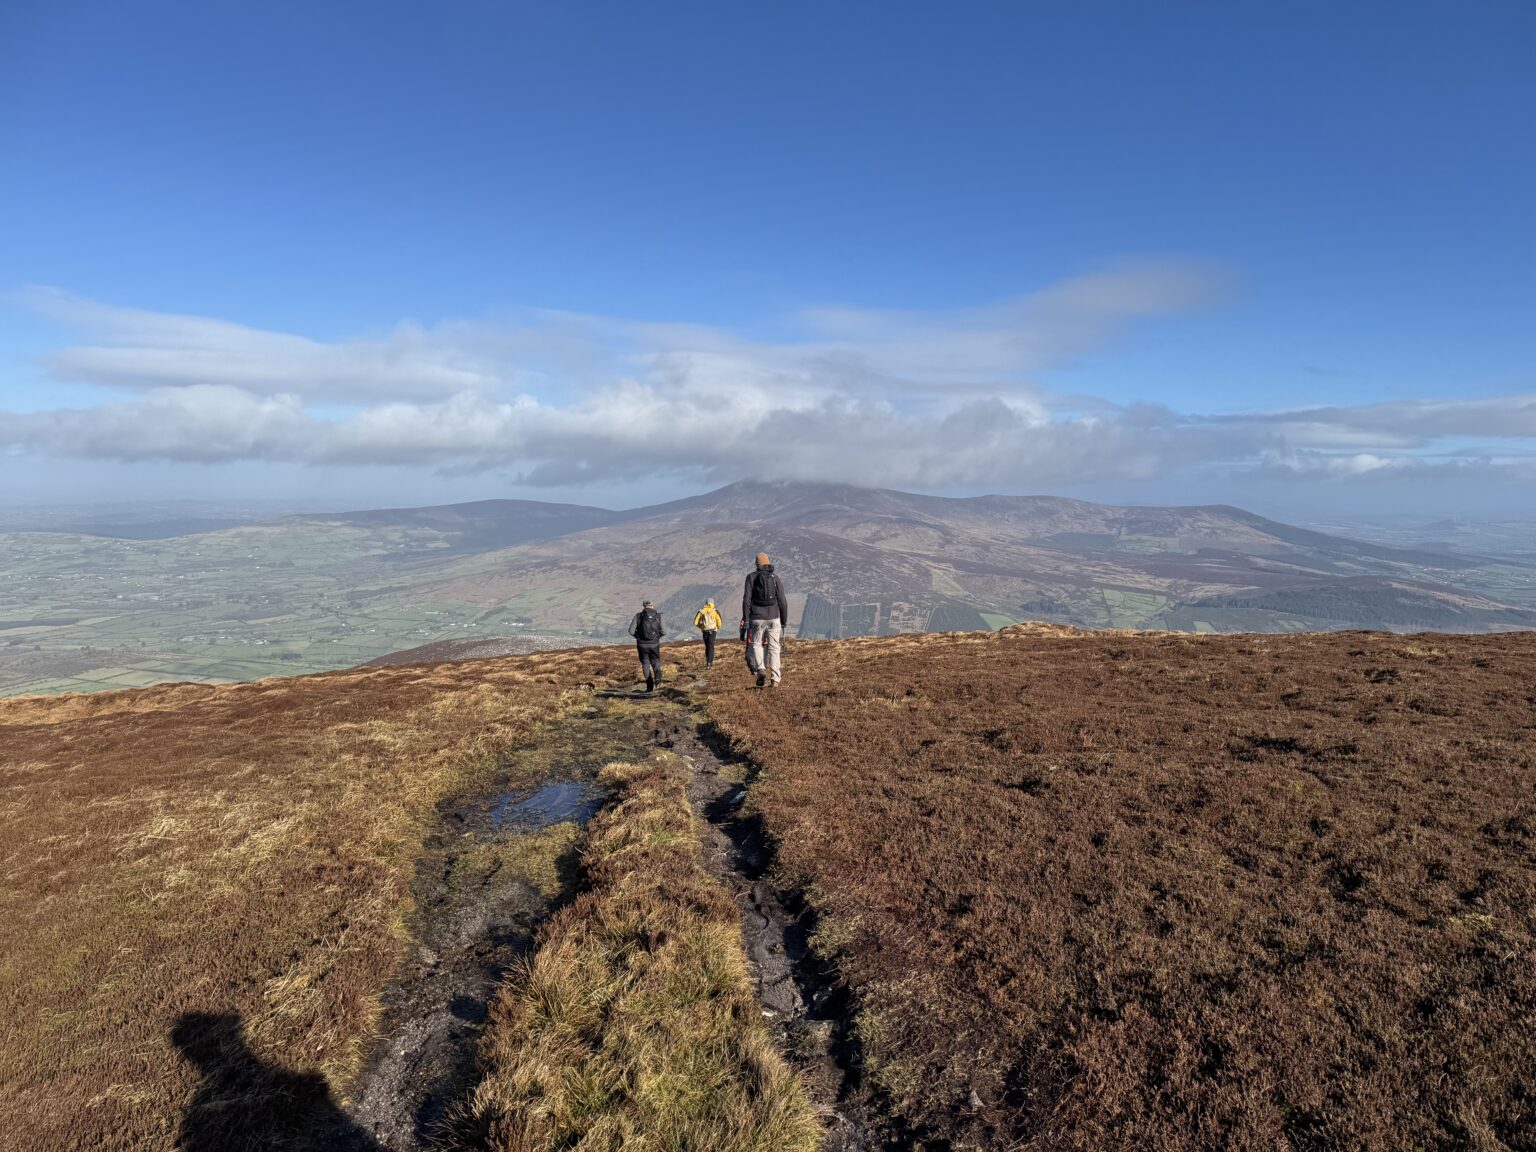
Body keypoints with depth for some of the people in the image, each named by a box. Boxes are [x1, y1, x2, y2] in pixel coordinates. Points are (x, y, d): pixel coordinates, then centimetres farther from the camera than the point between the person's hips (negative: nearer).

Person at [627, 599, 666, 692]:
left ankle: (650, 686, 7)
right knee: (656, 662, 18)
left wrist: (638, 636, 12)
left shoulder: (638, 616, -4)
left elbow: (631, 631, -7)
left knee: (645, 664, 15)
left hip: (642, 644, -1)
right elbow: (664, 632, 0)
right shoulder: (658, 616, 0)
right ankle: (657, 676, -13)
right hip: (654, 644, 1)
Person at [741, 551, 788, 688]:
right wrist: (784, 621, 10)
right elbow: (782, 601, 1)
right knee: (774, 648, 8)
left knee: (756, 644, 15)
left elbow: (747, 599, -6)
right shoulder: (775, 577, 5)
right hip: (773, 618, 1)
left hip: (757, 619, -1)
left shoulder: (751, 577, 2)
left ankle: (761, 669, -9)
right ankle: (775, 679, 4)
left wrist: (745, 619, -5)